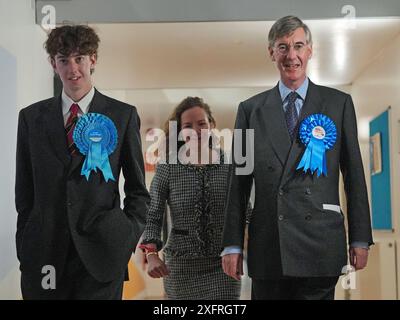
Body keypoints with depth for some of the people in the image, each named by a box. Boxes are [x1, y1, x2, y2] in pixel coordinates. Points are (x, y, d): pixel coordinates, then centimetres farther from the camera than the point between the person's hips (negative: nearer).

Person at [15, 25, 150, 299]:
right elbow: (24, 191, 10)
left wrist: (127, 240, -3)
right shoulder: (31, 117, 8)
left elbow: (137, 190, 6)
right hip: (43, 255, 2)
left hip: (101, 253, -1)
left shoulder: (123, 115, 2)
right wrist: (24, 250, 6)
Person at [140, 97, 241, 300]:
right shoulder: (167, 168, -1)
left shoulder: (230, 165, 0)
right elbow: (152, 217, -2)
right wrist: (151, 253, -18)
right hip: (181, 267, 0)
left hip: (223, 266, 0)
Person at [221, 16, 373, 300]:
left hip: (320, 245, -1)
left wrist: (360, 239, 3)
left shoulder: (339, 103, 7)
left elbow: (354, 173, 6)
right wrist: (233, 244, 4)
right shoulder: (251, 110, 9)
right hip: (267, 250, 1)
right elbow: (238, 181, 8)